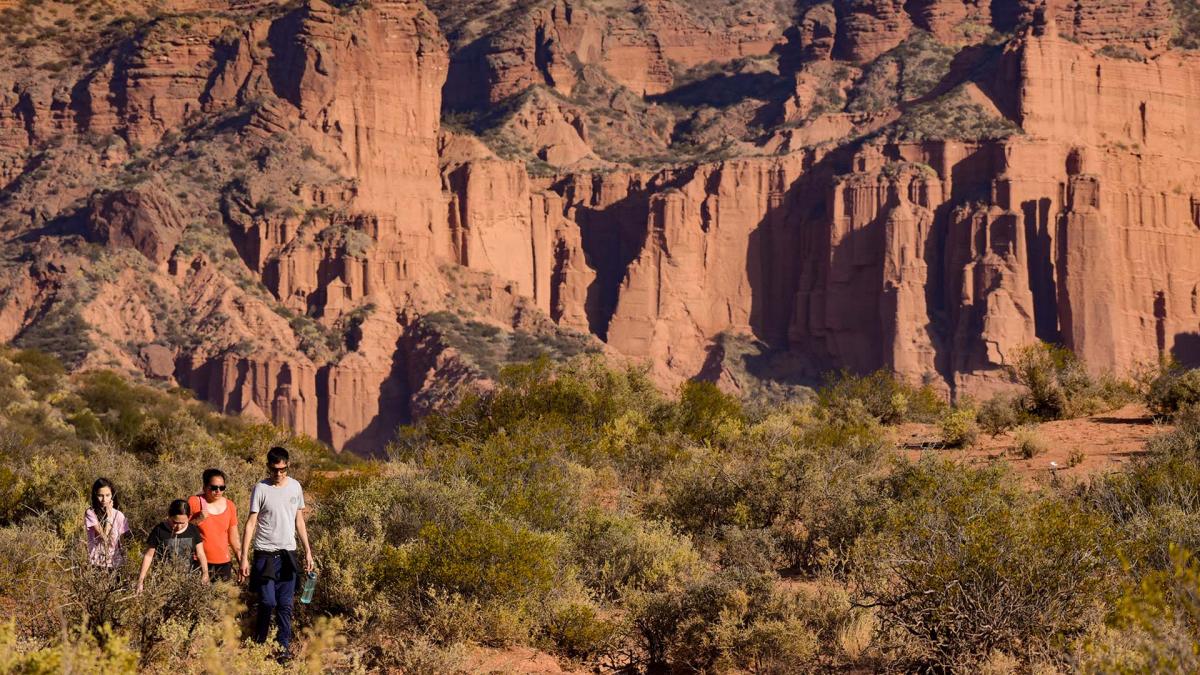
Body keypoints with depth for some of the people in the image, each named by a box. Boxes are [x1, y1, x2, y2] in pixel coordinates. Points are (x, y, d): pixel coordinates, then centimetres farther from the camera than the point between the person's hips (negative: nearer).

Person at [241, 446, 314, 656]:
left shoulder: (295, 487, 6)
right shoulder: (261, 489, -7)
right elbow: (251, 523, -7)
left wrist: (307, 551, 11)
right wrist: (244, 556, -11)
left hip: (288, 553, 4)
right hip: (265, 553, -4)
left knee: (285, 605, 4)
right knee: (268, 602, -9)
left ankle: (284, 649, 10)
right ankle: (258, 645, 8)